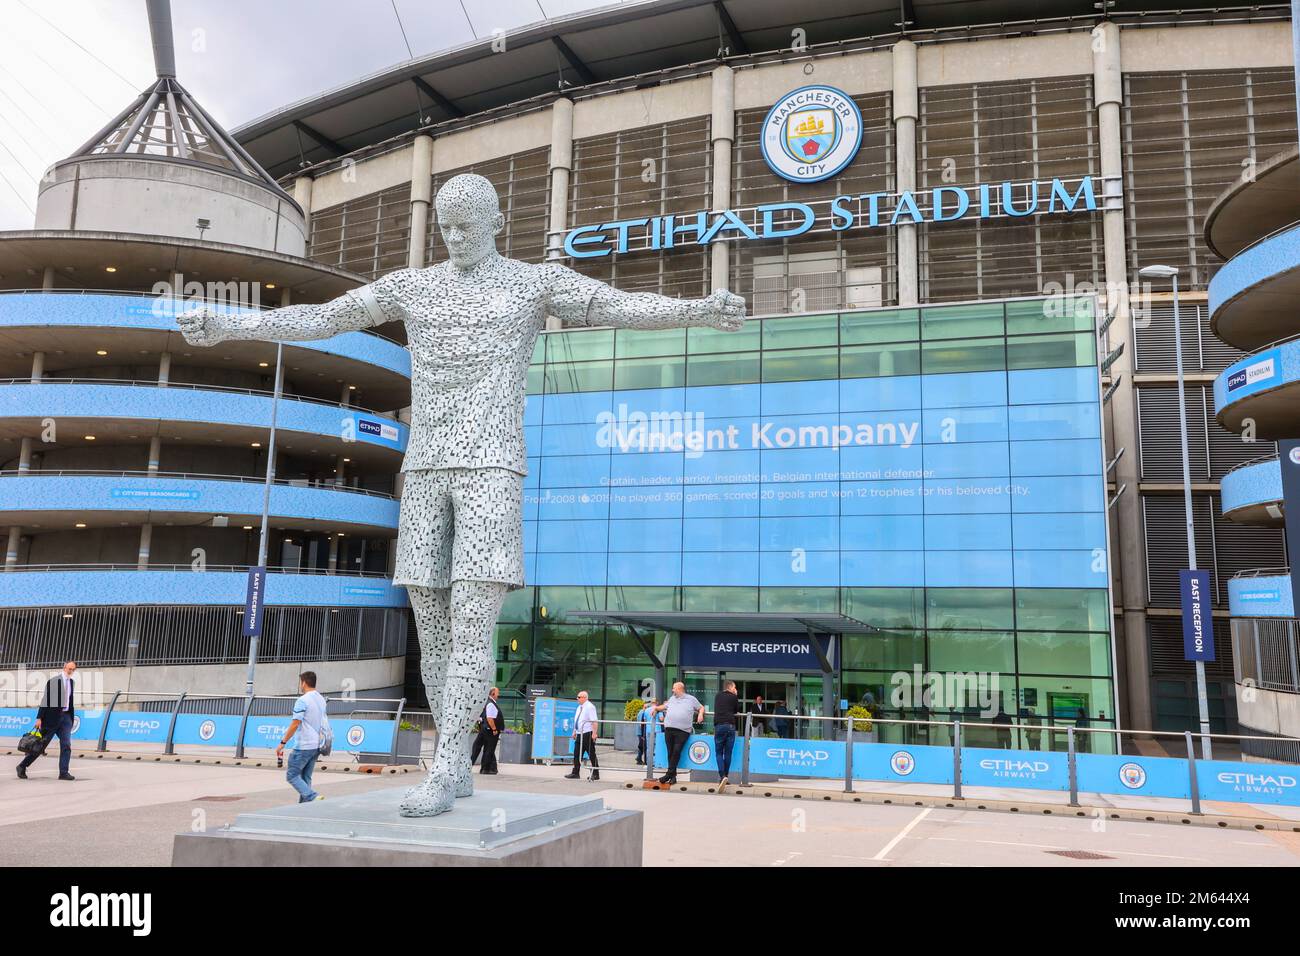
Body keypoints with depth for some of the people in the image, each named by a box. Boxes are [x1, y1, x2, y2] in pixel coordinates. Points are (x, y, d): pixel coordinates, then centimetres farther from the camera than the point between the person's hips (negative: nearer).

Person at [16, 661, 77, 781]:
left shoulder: (72, 682, 12)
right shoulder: (53, 681, -9)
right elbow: (45, 700, -11)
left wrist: (72, 717, 17)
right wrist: (39, 718, -15)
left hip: (66, 716, 5)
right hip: (52, 716, -5)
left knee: (66, 745, -3)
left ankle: (63, 772, -2)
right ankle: (22, 766, 21)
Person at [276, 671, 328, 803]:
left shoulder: (302, 701, -14)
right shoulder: (321, 700, 12)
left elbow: (295, 724, -18)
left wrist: (282, 743, -14)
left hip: (303, 746, -8)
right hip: (316, 746, 8)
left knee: (292, 775, 0)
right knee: (305, 778, 14)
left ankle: (313, 797, -16)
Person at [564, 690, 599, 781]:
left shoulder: (590, 707, -12)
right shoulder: (579, 707, 15)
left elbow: (594, 721, -18)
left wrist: (594, 733, -23)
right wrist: (574, 732, 19)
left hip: (587, 734, -9)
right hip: (579, 734, 9)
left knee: (592, 755, -1)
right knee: (577, 754, 7)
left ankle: (595, 774, 6)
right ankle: (575, 773, 11)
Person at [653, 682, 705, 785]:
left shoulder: (691, 699, 11)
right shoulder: (672, 699, 23)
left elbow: (701, 707, 17)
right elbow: (664, 706, 38)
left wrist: (700, 714, -2)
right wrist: (656, 708, 23)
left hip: (683, 731, -4)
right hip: (669, 729, 4)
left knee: (677, 751, -14)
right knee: (670, 752, 0)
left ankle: (669, 774, -12)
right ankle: (673, 775, 5)